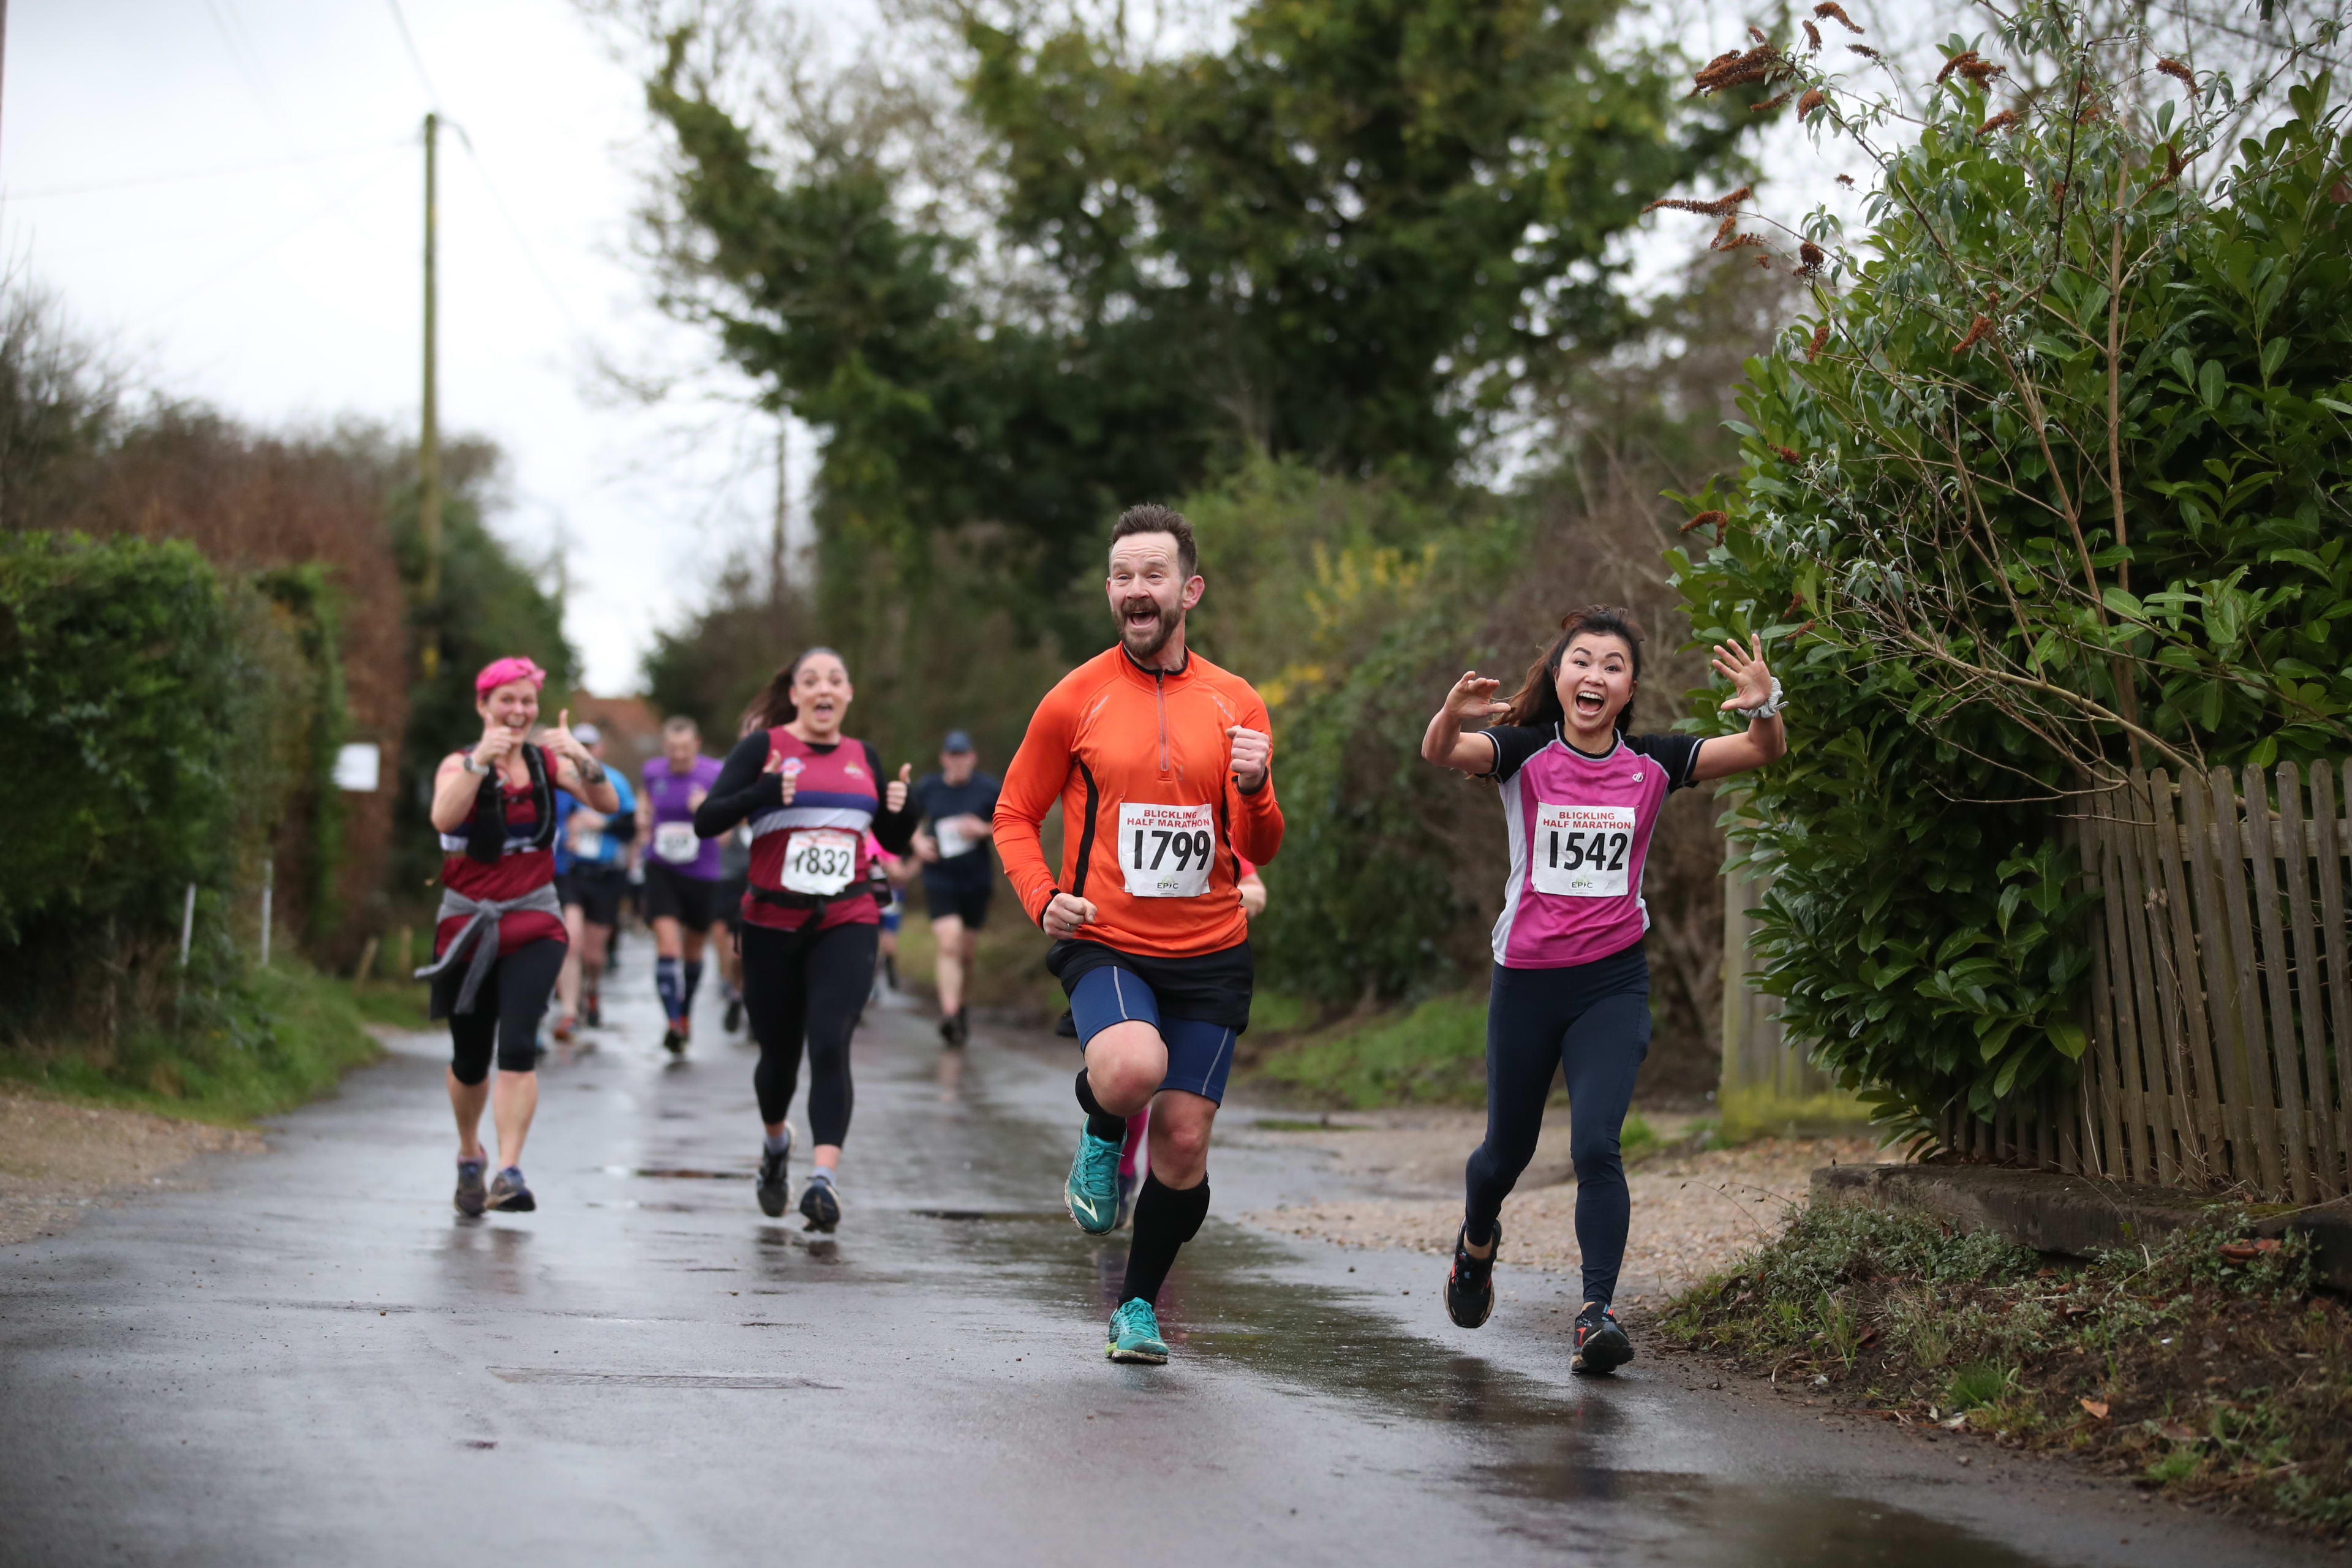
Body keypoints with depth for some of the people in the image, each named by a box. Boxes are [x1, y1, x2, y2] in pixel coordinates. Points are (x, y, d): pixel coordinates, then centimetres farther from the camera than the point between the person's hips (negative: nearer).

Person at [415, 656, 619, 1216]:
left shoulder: (547, 762, 3)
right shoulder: (459, 764, -3)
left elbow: (608, 804, -9)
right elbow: (444, 817, -24)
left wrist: (579, 756, -25)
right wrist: (481, 759, -36)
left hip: (534, 924, 0)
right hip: (467, 926, 0)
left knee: (517, 1045, -18)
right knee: (470, 1059, 8)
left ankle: (509, 1174, -21)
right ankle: (469, 1158, 35)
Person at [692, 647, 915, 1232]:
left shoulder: (864, 758, 10)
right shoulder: (764, 747, -1)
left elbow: (893, 842, 18)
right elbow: (706, 820, -10)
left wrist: (902, 810, -5)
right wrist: (765, 792, -25)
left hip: (846, 925, 1)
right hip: (773, 925, -1)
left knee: (829, 1044, -17)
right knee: (780, 1054, 10)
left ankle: (824, 1178, -24)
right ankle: (775, 1142, 41)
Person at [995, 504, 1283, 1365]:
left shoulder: (1237, 705, 6)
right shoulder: (1077, 699, -1)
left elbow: (1260, 850, 8)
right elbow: (1015, 815, 8)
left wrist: (1253, 790, -14)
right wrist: (1043, 898, -10)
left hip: (1209, 953, 3)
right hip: (1104, 944, -3)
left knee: (1184, 1139, 2)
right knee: (1132, 1068, -32)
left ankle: (1139, 1305, 23)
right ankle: (1100, 1137, 4)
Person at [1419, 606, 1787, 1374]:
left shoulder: (1652, 763, -1)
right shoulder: (1524, 755, -6)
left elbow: (1765, 752, -9)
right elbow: (1439, 753, -25)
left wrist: (1764, 708, -32)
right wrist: (1455, 712, -48)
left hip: (1614, 980, 0)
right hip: (1526, 978, 0)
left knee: (1596, 1145, -17)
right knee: (1507, 1150, 15)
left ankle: (1597, 1312, -15)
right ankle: (1476, 1244, 47)